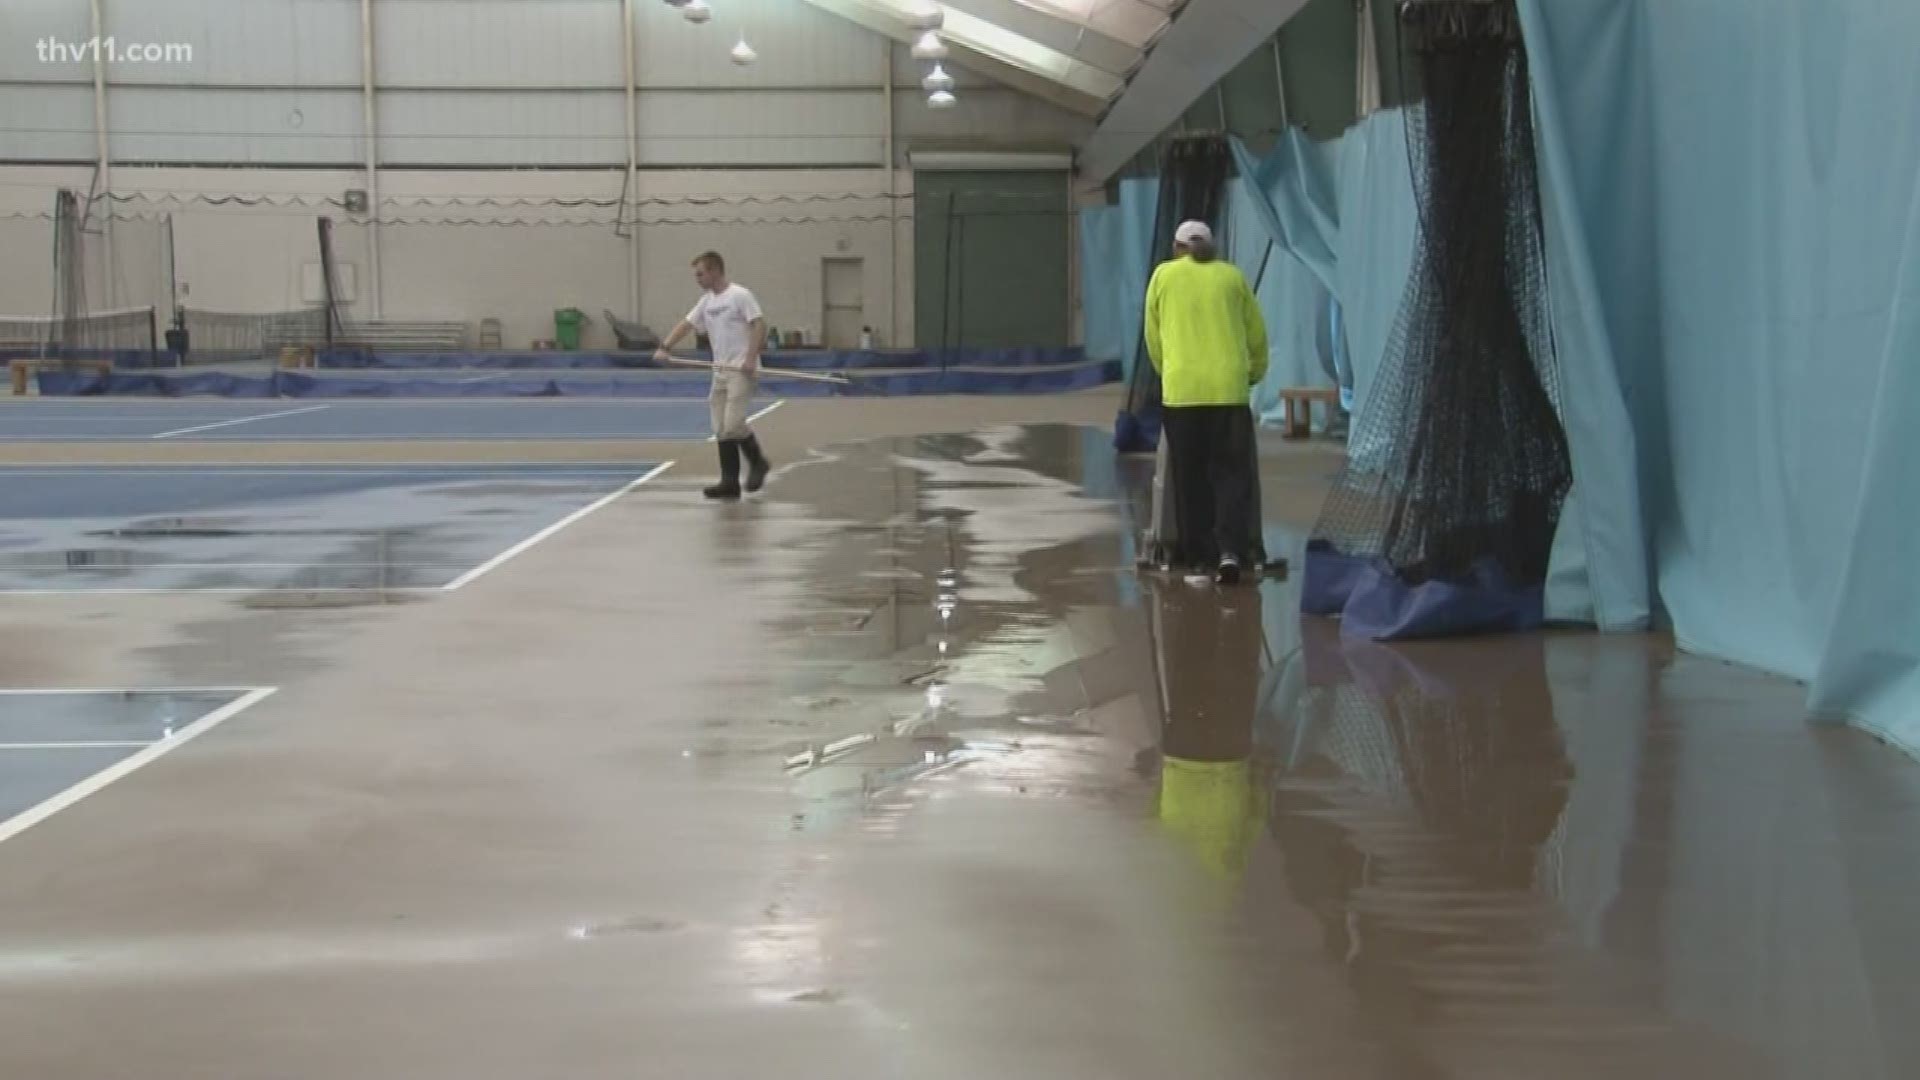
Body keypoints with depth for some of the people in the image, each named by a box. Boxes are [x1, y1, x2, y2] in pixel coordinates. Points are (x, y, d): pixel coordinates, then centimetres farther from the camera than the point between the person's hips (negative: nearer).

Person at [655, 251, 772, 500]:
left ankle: (757, 462, 9)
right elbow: (687, 324, 14)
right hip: (721, 371, 8)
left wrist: (751, 358, -22)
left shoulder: (740, 295, -9)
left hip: (742, 371, -8)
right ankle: (730, 482, 7)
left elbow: (759, 325, -14)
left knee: (733, 424, -14)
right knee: (721, 430, 4)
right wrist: (665, 347, 1)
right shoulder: (707, 301, 14)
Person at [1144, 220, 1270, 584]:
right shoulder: (1233, 276, 11)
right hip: (1229, 388, 0)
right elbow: (1257, 334, 15)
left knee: (1189, 477, 8)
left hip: (1181, 390, 0)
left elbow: (1153, 337, 12)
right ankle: (1230, 550, -11)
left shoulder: (1164, 275, 9)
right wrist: (1255, 373, 33)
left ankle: (1198, 554, 11)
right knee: (1232, 472, 3)